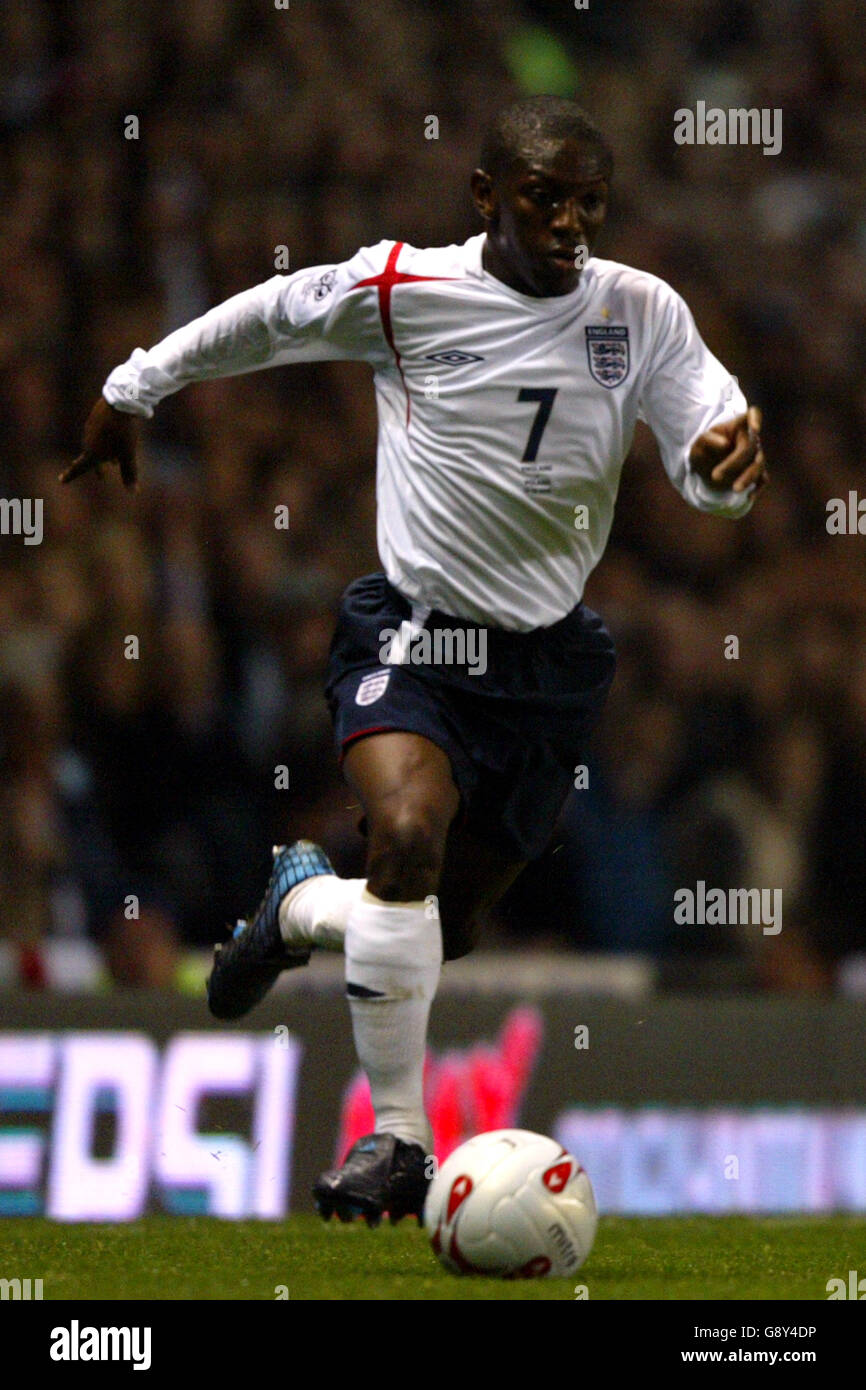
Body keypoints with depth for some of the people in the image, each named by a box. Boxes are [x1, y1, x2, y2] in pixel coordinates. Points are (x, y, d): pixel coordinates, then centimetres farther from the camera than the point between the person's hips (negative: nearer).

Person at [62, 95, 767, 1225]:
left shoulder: (642, 312, -3)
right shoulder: (399, 291, -9)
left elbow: (710, 455, -10)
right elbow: (259, 319, 8)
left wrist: (725, 454, -35)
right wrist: (133, 389, 18)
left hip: (552, 655, 3)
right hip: (412, 628, -3)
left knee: (447, 928, 8)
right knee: (408, 837, -30)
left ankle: (298, 907, 44)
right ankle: (397, 1139, -18)